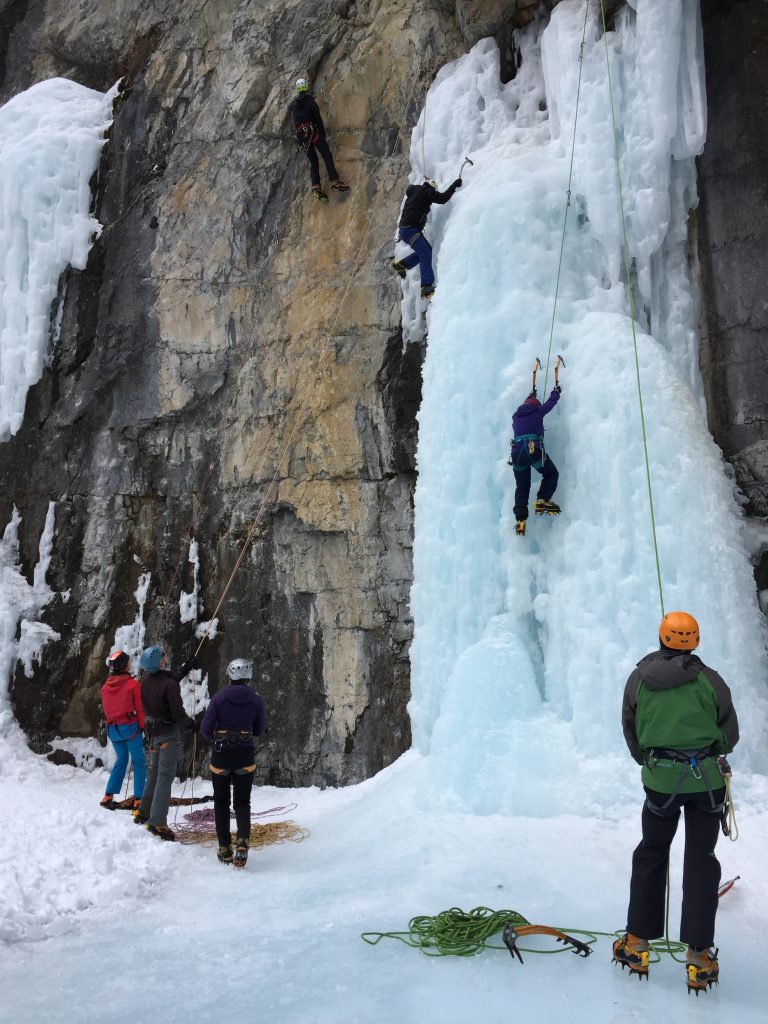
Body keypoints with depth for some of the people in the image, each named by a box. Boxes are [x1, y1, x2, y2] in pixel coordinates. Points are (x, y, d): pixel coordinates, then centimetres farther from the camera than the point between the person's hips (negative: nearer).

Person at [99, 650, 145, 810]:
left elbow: (106, 709, 12)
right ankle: (138, 799, 3)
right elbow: (140, 709, -7)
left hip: (112, 729, 6)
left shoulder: (106, 686, 4)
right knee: (138, 762, 5)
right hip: (130, 726, -5)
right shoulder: (133, 684, -10)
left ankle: (108, 796, 17)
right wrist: (143, 727, 3)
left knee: (121, 760, 21)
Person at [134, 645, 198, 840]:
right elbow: (178, 714, -19)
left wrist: (184, 669, 19)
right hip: (169, 733, -8)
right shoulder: (170, 685, -23)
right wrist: (192, 723, 0)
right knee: (165, 777, -3)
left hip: (153, 731, 8)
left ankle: (143, 812, 33)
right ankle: (157, 822, -4)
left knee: (155, 772, 23)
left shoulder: (146, 679, -2)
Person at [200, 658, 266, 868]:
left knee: (221, 802, 16)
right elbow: (259, 730, 6)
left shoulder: (219, 698, -9)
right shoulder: (256, 700, -4)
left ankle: (225, 850, 14)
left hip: (221, 755, -1)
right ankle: (242, 842, -11)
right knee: (242, 802, 12)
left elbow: (205, 729, -8)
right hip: (245, 757, 1)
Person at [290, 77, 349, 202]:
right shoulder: (311, 102, 0)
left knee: (313, 162, 6)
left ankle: (316, 187, -12)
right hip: (313, 132, -5)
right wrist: (323, 134, 3)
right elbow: (318, 119, -2)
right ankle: (335, 182, -20)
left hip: (300, 135, 5)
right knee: (327, 156, -5)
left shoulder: (294, 104, 13)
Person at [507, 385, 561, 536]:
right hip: (534, 449, -4)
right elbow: (551, 402, 26)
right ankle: (542, 500, -6)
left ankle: (520, 519, -1)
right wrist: (556, 391, 47)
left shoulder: (516, 416, 24)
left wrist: (530, 396, 64)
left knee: (522, 488, 11)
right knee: (551, 474, 16)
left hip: (516, 452, 5)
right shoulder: (537, 412, 12)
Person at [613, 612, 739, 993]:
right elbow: (730, 735, 0)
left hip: (660, 779, 1)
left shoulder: (638, 679, -6)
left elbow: (630, 734, 3)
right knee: (701, 861, 10)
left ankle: (637, 945, 22)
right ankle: (699, 959, 13)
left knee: (650, 855, 17)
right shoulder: (709, 679, -10)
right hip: (707, 778, 0)